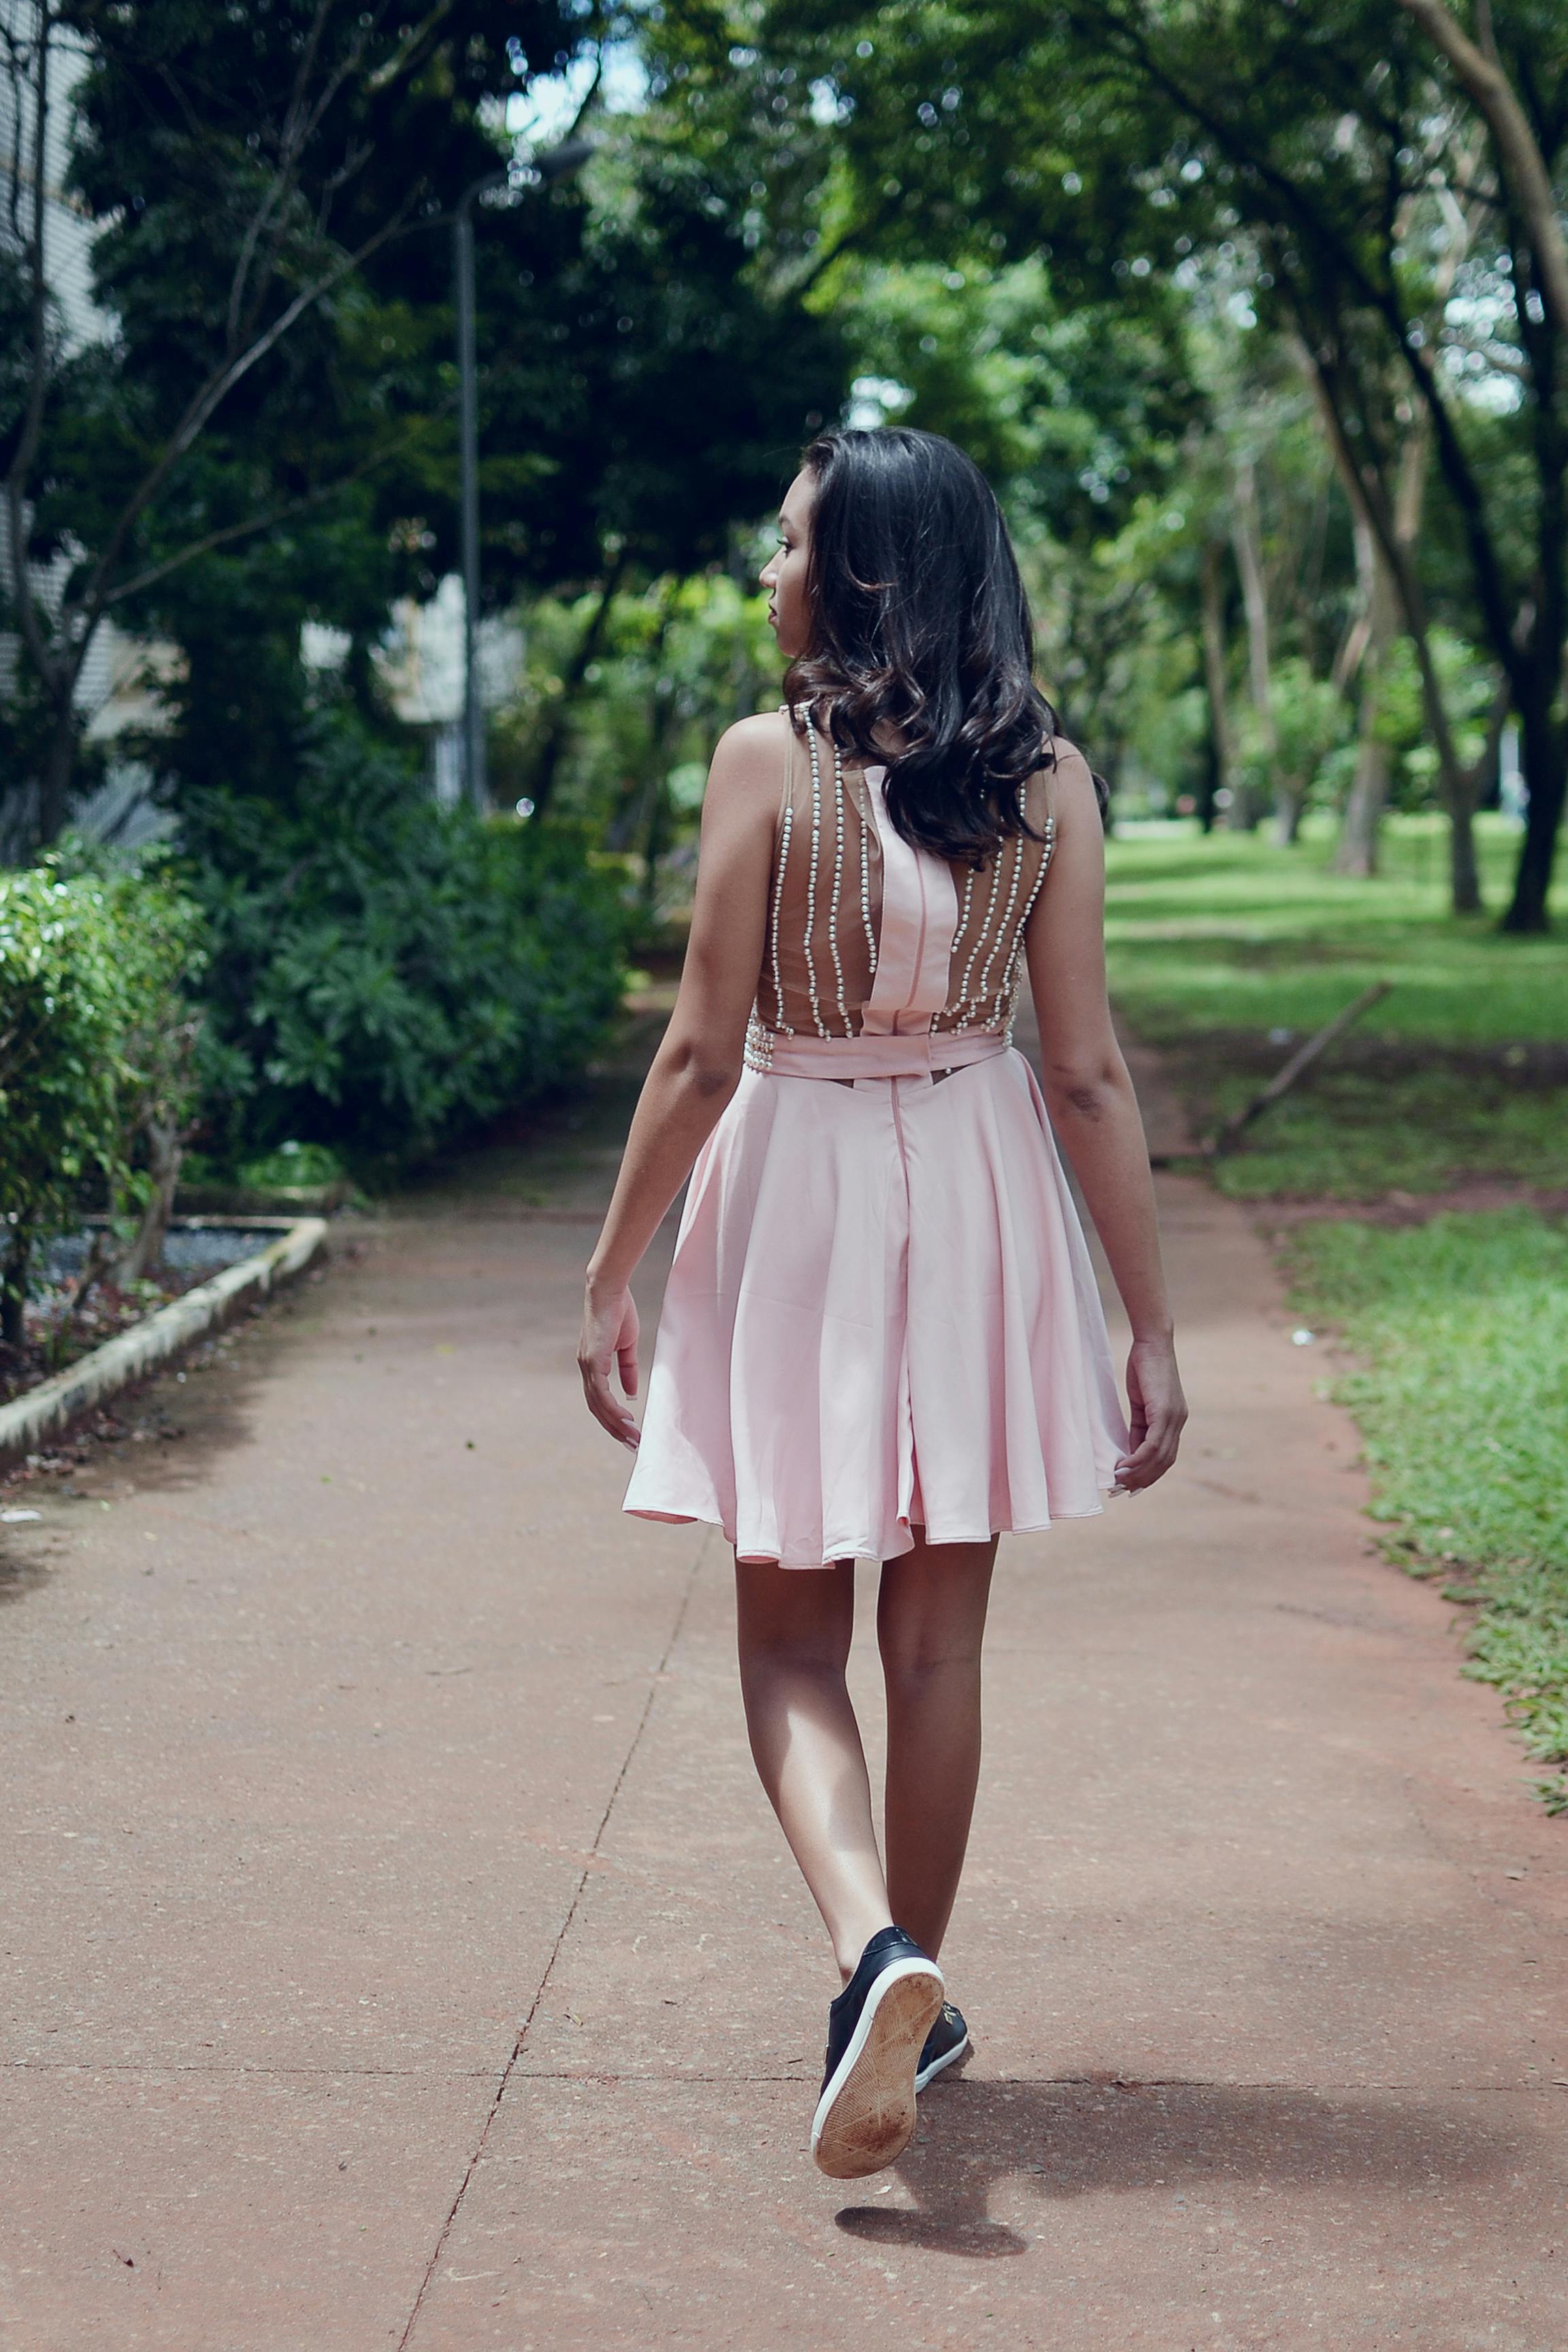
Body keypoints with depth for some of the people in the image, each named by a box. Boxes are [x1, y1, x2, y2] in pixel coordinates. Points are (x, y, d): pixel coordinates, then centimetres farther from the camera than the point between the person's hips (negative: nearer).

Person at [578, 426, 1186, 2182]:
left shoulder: (768, 761, -12)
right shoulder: (1047, 781, -3)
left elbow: (702, 1055, -11)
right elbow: (1088, 1076, -5)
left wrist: (610, 1275, -1)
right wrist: (1151, 1326, 0)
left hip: (796, 1199, -3)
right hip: (977, 1198, 3)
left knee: (791, 1642, 8)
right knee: (936, 1639, 15)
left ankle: (873, 1951, -17)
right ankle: (918, 2001, 25)